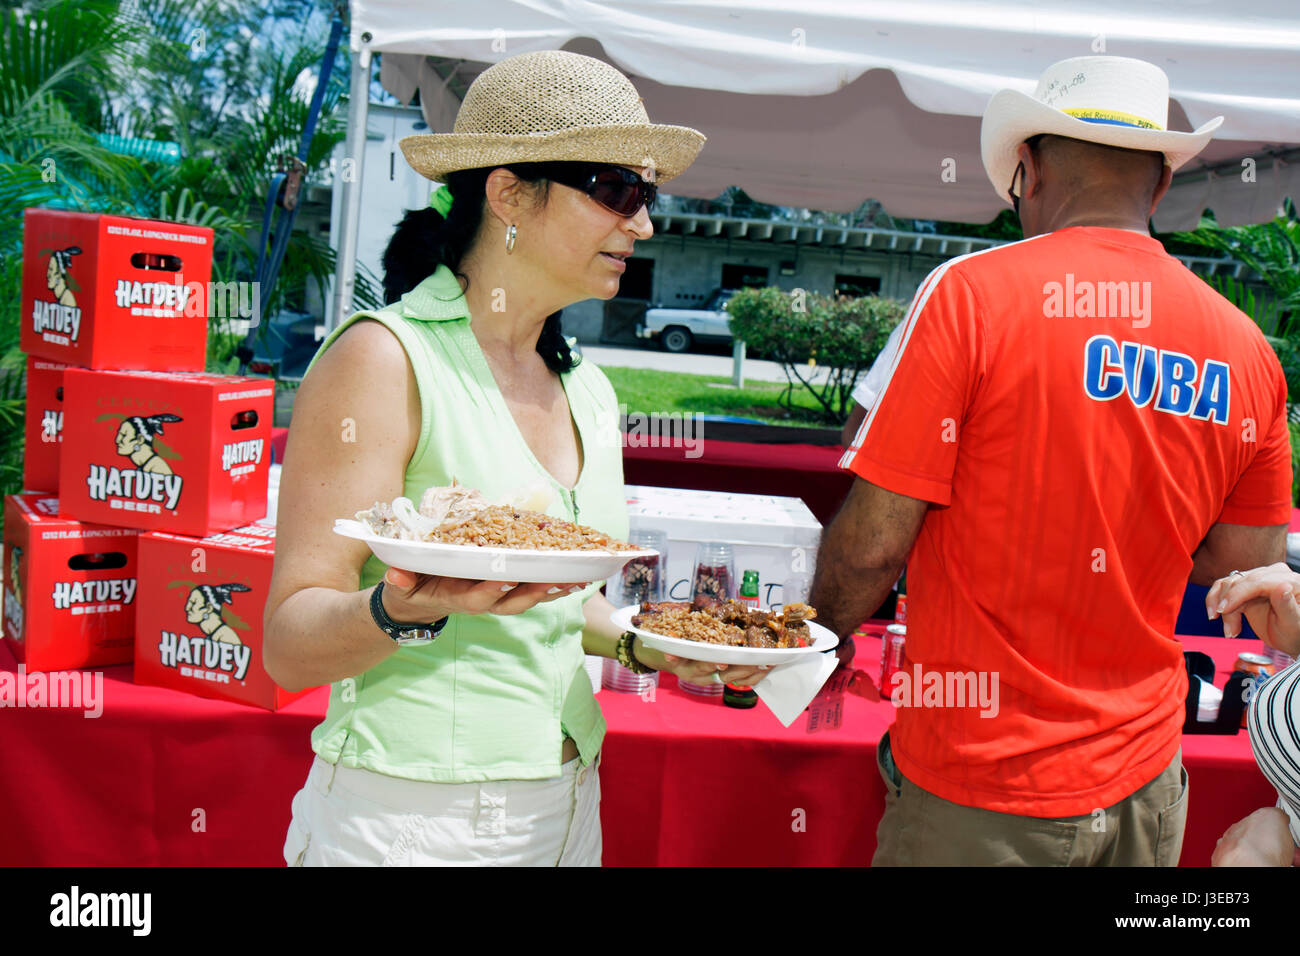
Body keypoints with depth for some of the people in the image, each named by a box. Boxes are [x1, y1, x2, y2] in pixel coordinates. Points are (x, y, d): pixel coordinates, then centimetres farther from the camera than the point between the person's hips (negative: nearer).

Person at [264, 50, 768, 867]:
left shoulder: (588, 390, 6)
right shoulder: (385, 359, -15)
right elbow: (290, 645, -17)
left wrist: (642, 645, 1)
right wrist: (409, 606, -35)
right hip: (412, 819, -6)